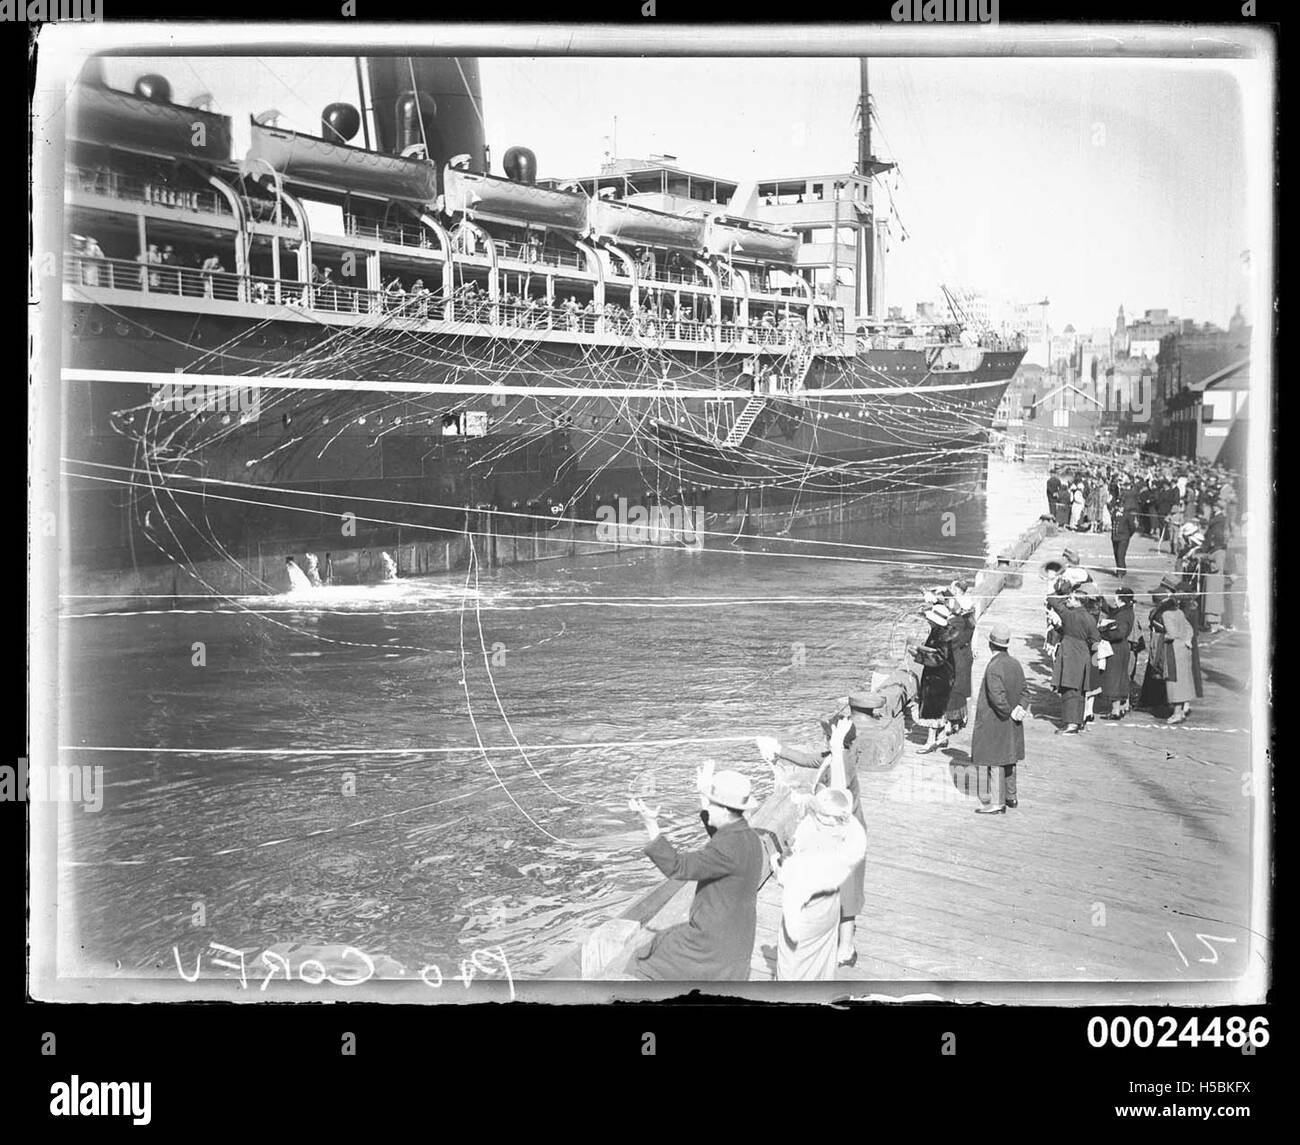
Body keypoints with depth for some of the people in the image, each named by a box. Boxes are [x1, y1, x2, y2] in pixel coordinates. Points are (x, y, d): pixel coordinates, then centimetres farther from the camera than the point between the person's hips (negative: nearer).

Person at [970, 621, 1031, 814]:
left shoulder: (993, 668, -23)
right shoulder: (1015, 664, 2)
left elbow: (997, 697, -28)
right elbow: (1025, 691, 4)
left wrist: (1010, 713, -14)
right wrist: (1022, 707, -8)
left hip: (993, 724, -8)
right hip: (1011, 726, 8)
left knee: (993, 762, 0)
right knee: (1008, 760, 20)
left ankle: (996, 803, 4)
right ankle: (1010, 797, 33)